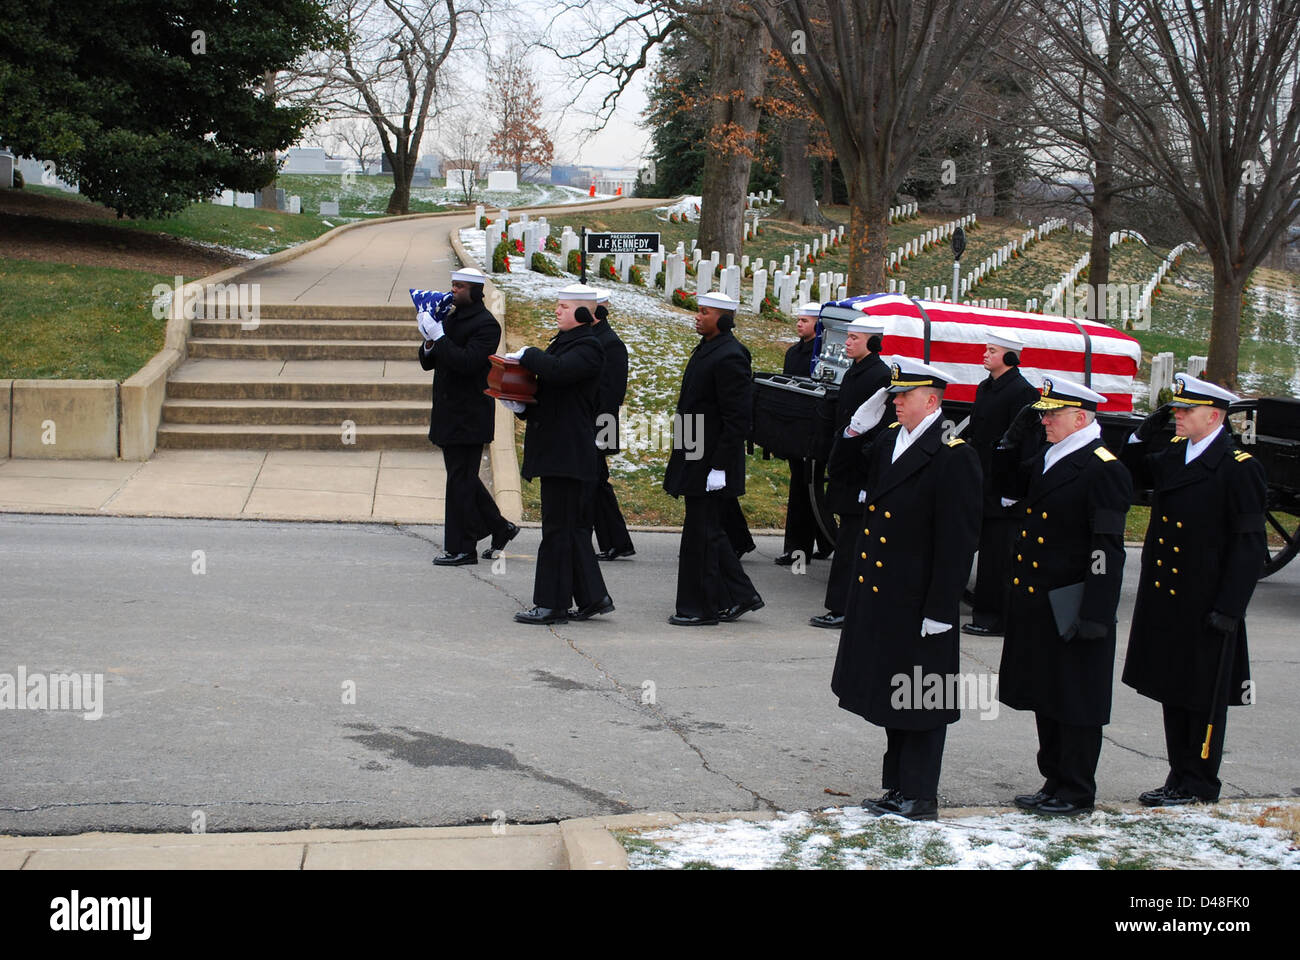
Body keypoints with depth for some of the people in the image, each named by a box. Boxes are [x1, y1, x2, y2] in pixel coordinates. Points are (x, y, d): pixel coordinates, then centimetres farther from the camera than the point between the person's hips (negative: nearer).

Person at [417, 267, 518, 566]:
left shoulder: (486, 324, -12)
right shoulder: (451, 318, 15)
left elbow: (467, 362, -24)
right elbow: (428, 362, 16)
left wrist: (438, 337, -22)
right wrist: (429, 343, -5)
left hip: (469, 415, -9)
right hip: (449, 415, 9)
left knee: (460, 479, -6)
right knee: (463, 477, 15)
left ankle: (461, 549, 0)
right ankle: (500, 528, 29)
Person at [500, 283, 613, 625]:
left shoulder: (587, 347, -11)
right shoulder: (562, 341, 18)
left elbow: (558, 370, -30)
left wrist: (528, 355, -13)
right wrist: (521, 406, 4)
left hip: (568, 452, -10)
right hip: (557, 450, 10)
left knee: (558, 527, -5)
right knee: (572, 525, 12)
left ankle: (553, 604, 0)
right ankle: (592, 597, 18)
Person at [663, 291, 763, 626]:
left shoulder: (729, 357, -18)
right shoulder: (706, 349, 13)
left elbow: (737, 418, -20)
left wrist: (719, 467, -22)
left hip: (711, 461, -10)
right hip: (694, 458, 10)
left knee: (700, 533, -3)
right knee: (708, 532, 15)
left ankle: (700, 608, 6)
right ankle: (739, 596, 24)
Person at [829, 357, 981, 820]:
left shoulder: (954, 457, -16)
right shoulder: (886, 442, 7)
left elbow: (958, 541, -18)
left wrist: (941, 610, -18)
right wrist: (859, 426, 5)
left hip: (918, 605, -8)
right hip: (878, 597, 8)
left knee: (919, 703, 3)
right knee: (890, 696, 17)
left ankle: (920, 797, 14)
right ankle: (899, 786, 28)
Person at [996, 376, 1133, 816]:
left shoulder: (1104, 470, -14)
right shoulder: (1044, 462, 12)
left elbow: (1107, 550, -18)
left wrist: (1095, 615, -20)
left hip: (1072, 610, -8)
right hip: (1036, 605, 9)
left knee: (1075, 702, 3)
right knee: (1045, 698, 15)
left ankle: (1077, 791, 13)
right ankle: (1054, 782, 27)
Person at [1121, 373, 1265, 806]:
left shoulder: (1239, 468, -14)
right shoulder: (1172, 452, 6)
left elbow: (1250, 546, -14)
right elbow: (1137, 475, 27)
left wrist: (1229, 609, -17)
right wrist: (1146, 434, 8)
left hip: (1204, 607, -7)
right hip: (1164, 599, 7)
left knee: (1204, 697, 6)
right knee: (1173, 690, 15)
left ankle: (1198, 785, 16)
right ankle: (1179, 778, 26)